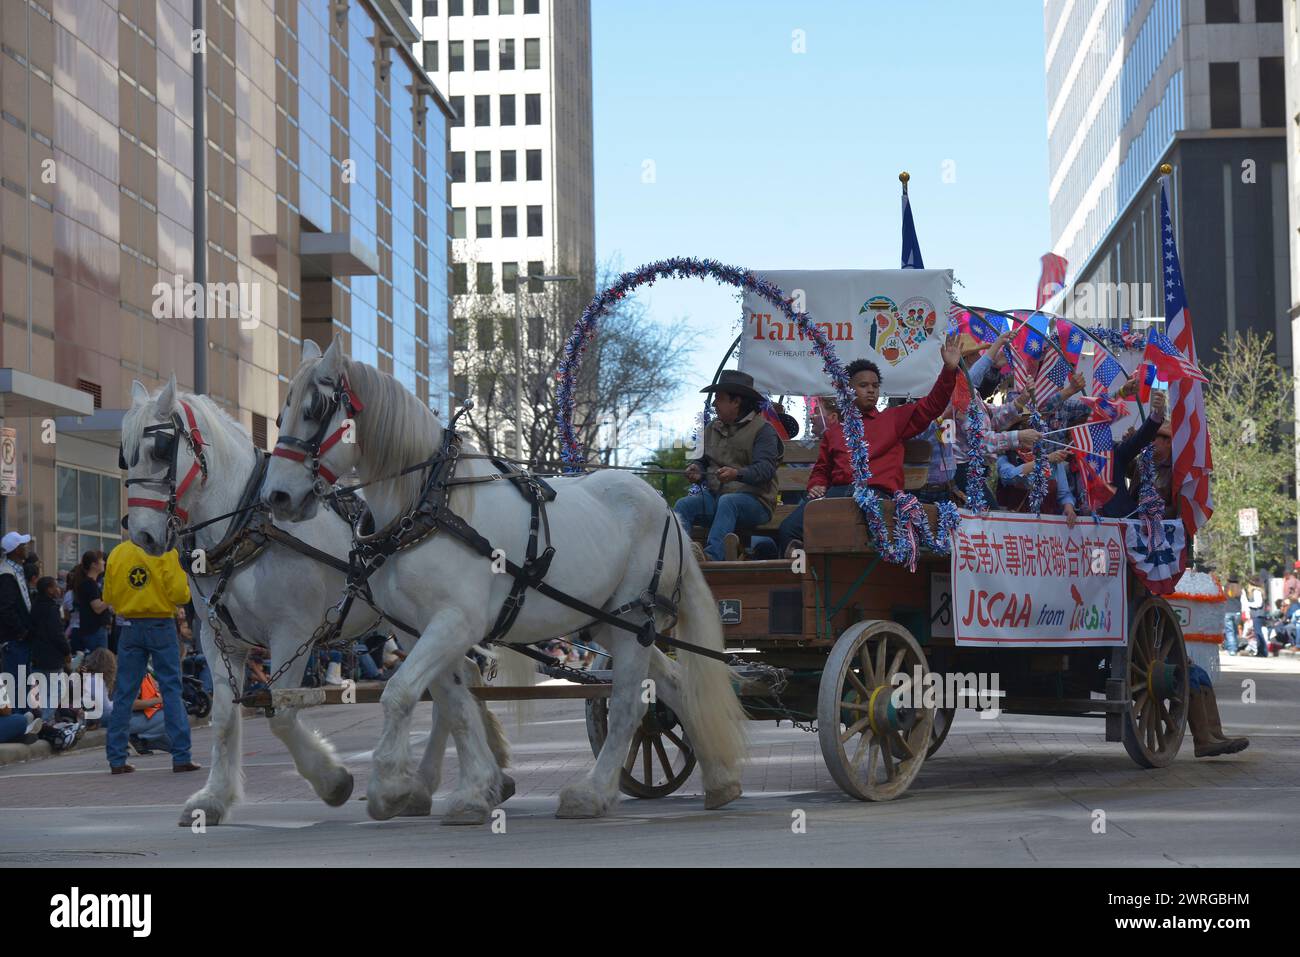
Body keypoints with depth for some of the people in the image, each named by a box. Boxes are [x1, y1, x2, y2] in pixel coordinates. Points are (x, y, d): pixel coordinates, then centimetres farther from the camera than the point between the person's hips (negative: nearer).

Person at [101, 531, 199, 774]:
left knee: (124, 693, 8)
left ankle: (116, 759, 8)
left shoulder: (117, 554, 4)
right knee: (171, 690, 1)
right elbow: (179, 593, -11)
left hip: (131, 628, 3)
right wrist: (186, 589, 10)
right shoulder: (165, 551, -8)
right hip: (161, 625, -3)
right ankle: (181, 757, -2)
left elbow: (108, 596, 8)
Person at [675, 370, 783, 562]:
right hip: (714, 495, 6)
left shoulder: (762, 429, -2)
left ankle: (713, 556, -56)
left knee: (727, 502, -38)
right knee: (683, 504, -21)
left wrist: (738, 474, -35)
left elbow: (765, 468, -15)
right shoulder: (712, 428, 20)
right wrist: (695, 468, 0)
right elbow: (703, 460, 26)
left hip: (753, 499, -6)